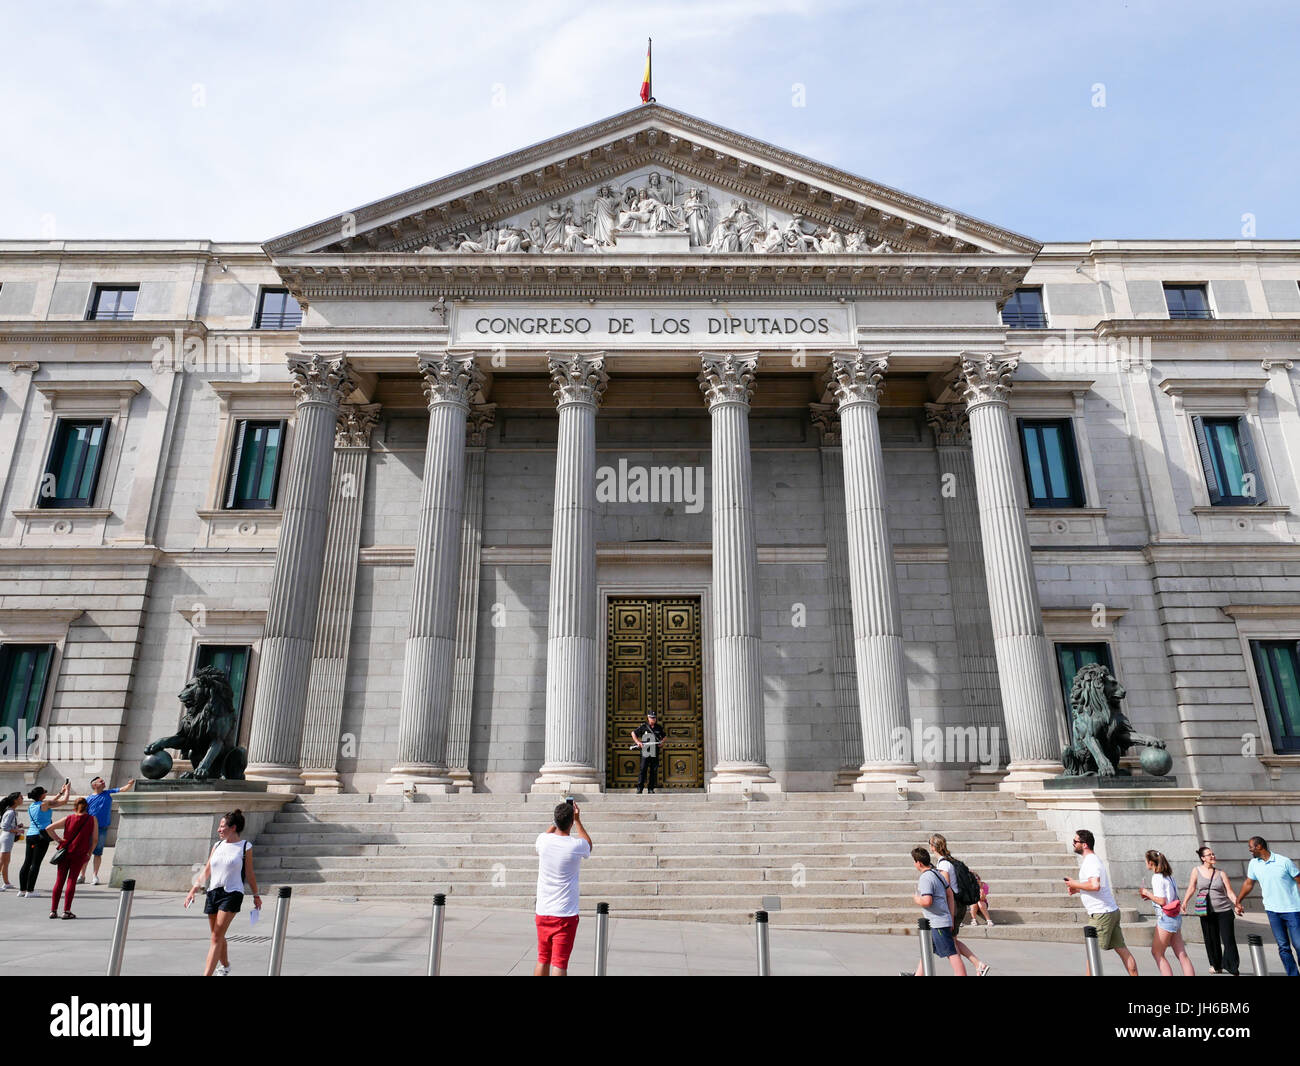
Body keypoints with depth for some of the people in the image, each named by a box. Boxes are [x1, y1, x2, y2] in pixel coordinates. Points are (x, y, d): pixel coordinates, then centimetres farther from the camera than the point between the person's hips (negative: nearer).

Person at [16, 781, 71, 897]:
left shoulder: (32, 806, 13)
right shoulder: (44, 804, -10)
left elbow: (51, 803, 28)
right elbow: (64, 801, -6)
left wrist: (61, 792, 34)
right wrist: (68, 789, 10)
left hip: (30, 835, 8)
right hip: (41, 836, -8)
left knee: (27, 863, 10)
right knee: (35, 864, -3)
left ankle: (22, 889, 13)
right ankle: (30, 890, -2)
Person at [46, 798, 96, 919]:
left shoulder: (68, 818, 6)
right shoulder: (92, 819, 2)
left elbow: (49, 829, 1)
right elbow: (94, 840, 0)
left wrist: (58, 840, 6)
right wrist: (89, 854, 11)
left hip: (65, 851, 2)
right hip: (79, 854, -2)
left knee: (59, 880, 9)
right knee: (72, 880, 2)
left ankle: (53, 910, 11)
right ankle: (67, 911, -1)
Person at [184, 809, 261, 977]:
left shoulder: (245, 847, -3)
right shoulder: (217, 846, 10)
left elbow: (249, 874, 4)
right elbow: (206, 871, 12)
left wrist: (256, 896, 7)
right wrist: (194, 889, 0)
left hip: (232, 894, -5)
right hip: (213, 893, 5)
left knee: (216, 937, -12)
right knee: (217, 936, 16)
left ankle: (207, 974, -14)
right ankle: (225, 966, 37)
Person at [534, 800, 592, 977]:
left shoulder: (543, 840, -6)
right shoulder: (577, 845, -14)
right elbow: (589, 845, 13)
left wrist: (560, 819, 30)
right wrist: (577, 820, 20)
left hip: (542, 913, 4)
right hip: (565, 915, -4)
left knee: (542, 960, 17)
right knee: (559, 964, -1)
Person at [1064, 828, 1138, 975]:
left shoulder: (1090, 861, -17)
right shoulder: (1094, 859, 16)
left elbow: (1095, 885, -31)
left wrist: (1075, 884, -17)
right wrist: (1077, 890, 12)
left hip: (1102, 913, -10)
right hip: (1111, 911, 10)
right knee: (1122, 949, 11)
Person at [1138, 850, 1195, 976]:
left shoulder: (1157, 877, -14)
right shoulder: (1168, 875, 12)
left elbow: (1162, 901, -19)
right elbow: (1175, 897, 15)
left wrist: (1147, 893, -5)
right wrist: (1151, 897, 13)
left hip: (1166, 917, -9)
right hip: (1176, 917, 9)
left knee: (1157, 953, 3)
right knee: (1181, 955, 8)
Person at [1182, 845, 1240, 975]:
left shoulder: (1221, 873, 4)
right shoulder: (1197, 871, 3)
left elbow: (1230, 892, 0)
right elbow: (1191, 888, 5)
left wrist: (1237, 904, -17)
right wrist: (1184, 903, -2)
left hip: (1224, 911, -1)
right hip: (1206, 912, 1)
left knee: (1228, 940, -5)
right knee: (1211, 940, 7)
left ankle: (1234, 970, 2)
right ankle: (1216, 966, 23)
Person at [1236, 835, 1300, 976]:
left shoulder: (1284, 861, -9)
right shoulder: (1254, 864, 5)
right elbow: (1248, 883, 16)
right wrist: (1238, 902, 19)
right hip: (1272, 910, 4)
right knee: (1283, 946, 4)